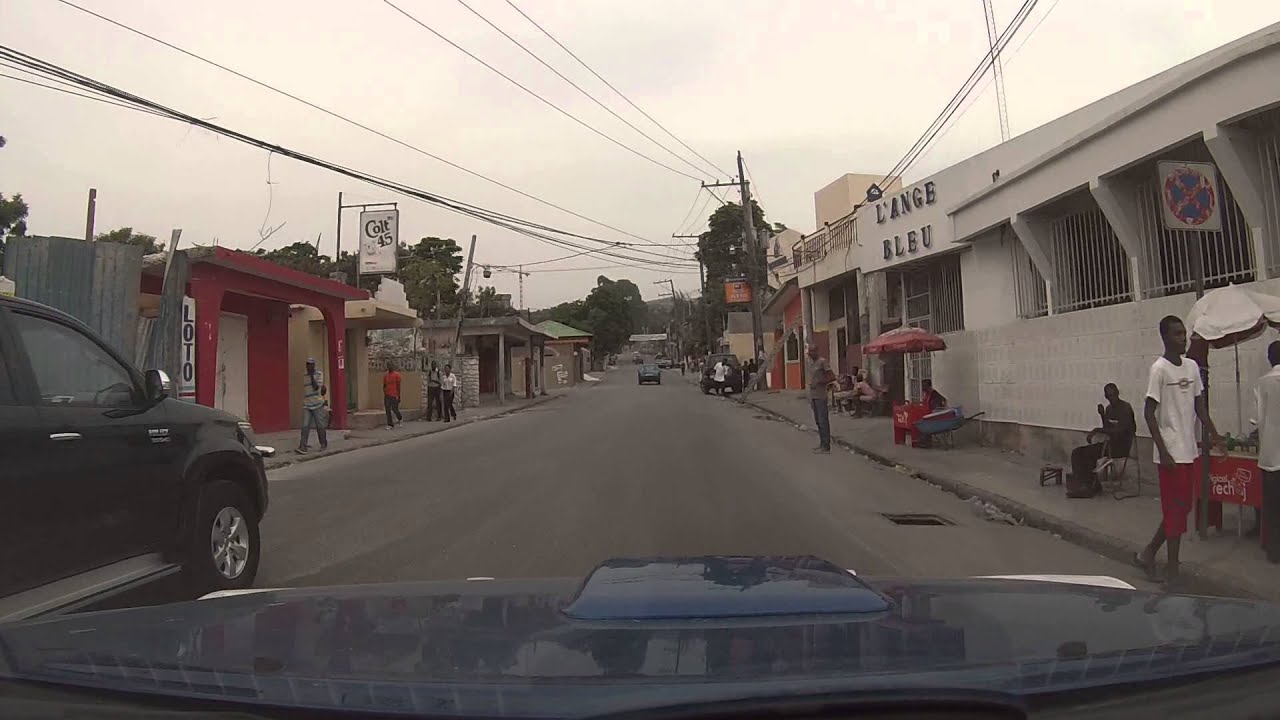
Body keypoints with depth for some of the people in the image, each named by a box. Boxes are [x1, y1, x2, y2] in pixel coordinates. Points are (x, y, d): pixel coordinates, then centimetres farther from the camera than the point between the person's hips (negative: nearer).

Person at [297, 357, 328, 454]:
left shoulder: (319, 374, -4)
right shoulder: (304, 377, 11)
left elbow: (316, 387, -16)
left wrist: (312, 375, -15)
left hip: (317, 405, -4)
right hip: (306, 406, 4)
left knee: (320, 426, 4)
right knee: (305, 426, -8)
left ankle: (323, 444, 21)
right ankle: (303, 448, -14)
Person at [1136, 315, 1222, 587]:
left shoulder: (1192, 366, 10)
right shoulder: (1159, 369, -13)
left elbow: (1199, 405, 17)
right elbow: (1149, 412, -14)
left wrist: (1214, 434, 7)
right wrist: (1163, 452, -17)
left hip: (1189, 451, 8)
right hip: (1171, 453, -7)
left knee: (1181, 508, 14)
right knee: (1175, 512, -2)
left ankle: (1148, 553, 27)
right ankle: (1173, 572, 7)